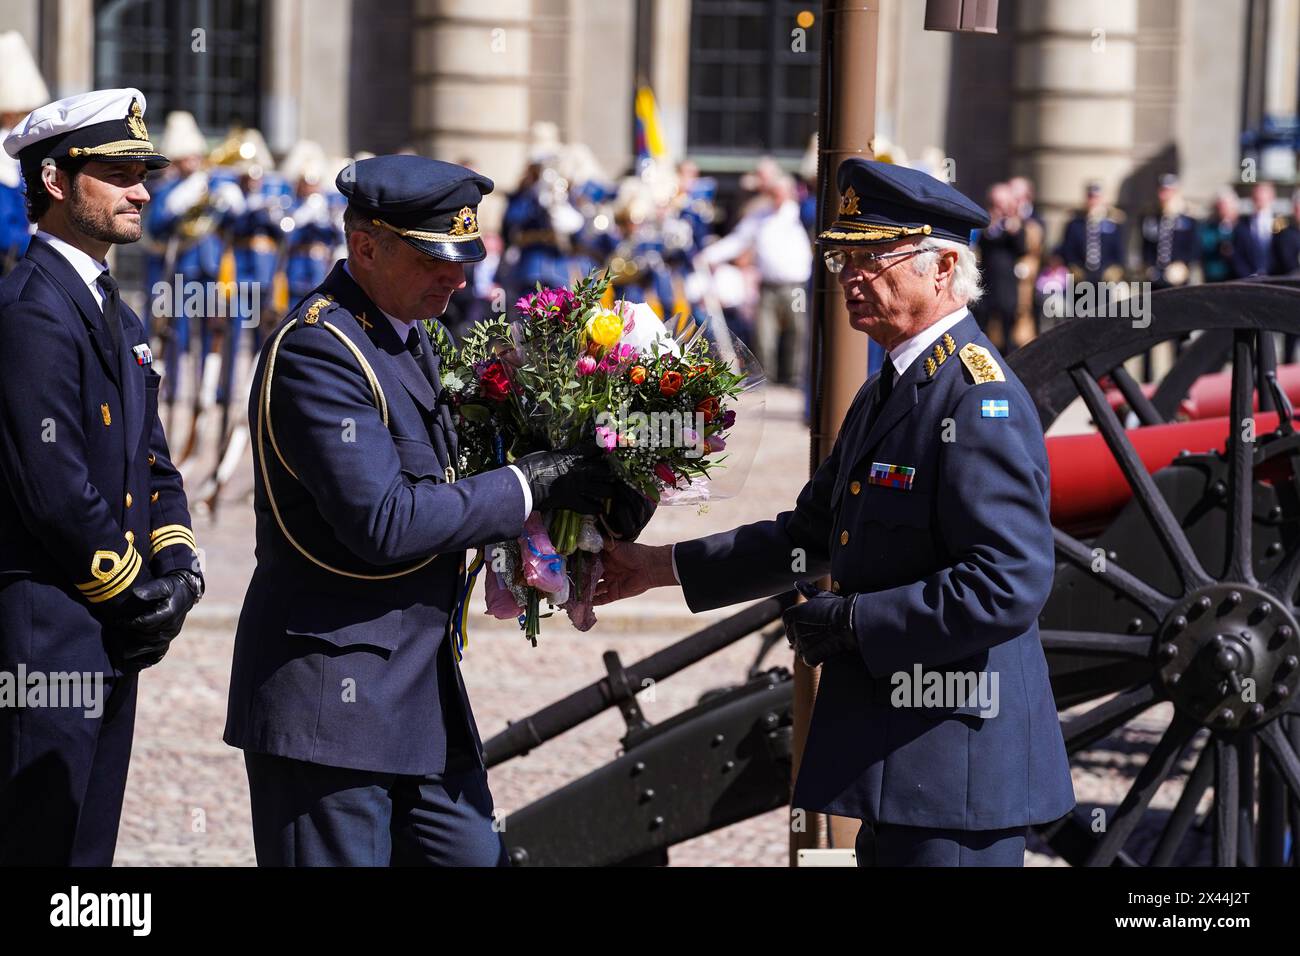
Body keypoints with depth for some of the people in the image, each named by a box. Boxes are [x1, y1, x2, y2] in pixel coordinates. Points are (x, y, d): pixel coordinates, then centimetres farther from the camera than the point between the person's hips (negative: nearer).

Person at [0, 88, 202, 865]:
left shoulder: (118, 317, 17)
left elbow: (154, 464, 21)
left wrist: (177, 564, 3)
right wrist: (138, 592, -12)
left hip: (110, 631, 10)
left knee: (90, 842, 12)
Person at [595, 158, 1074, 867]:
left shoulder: (982, 401, -17)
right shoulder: (886, 392, 16)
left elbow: (1009, 585, -25)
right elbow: (810, 536, 23)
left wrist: (853, 622, -19)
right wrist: (660, 568, 20)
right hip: (897, 756, 10)